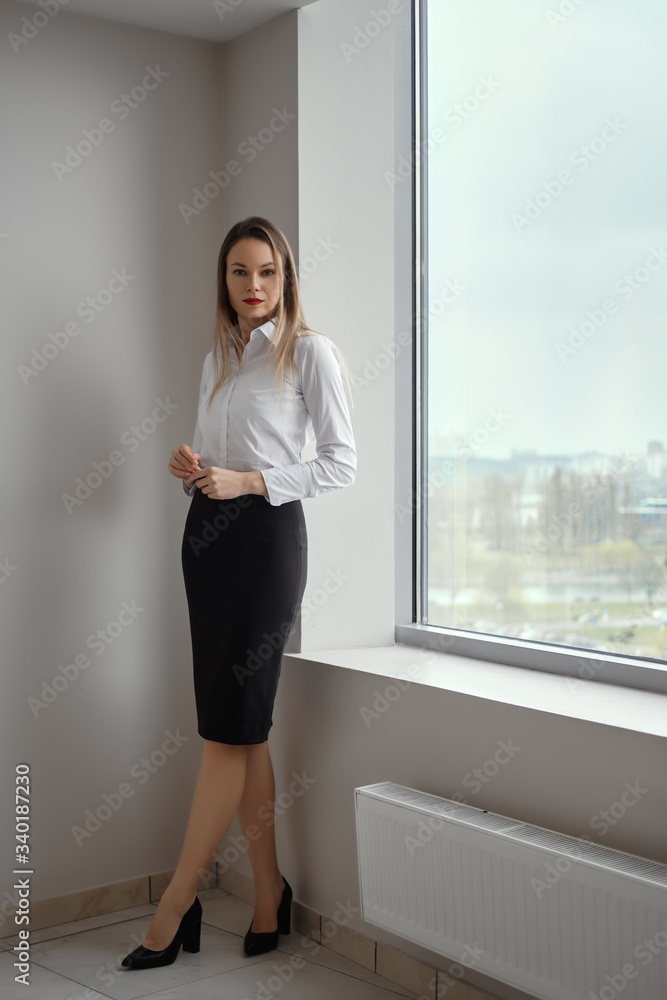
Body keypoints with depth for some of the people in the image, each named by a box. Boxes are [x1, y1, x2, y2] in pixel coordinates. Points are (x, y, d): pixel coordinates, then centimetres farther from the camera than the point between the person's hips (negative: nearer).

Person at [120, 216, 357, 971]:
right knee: (241, 725, 5)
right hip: (206, 537, 7)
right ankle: (269, 895, 13)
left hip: (266, 538, -6)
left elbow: (341, 463, -5)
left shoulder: (308, 352, 0)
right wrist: (188, 469, 1)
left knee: (229, 725, -6)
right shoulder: (217, 360, 18)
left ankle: (176, 906, 1)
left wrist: (248, 481, -14)